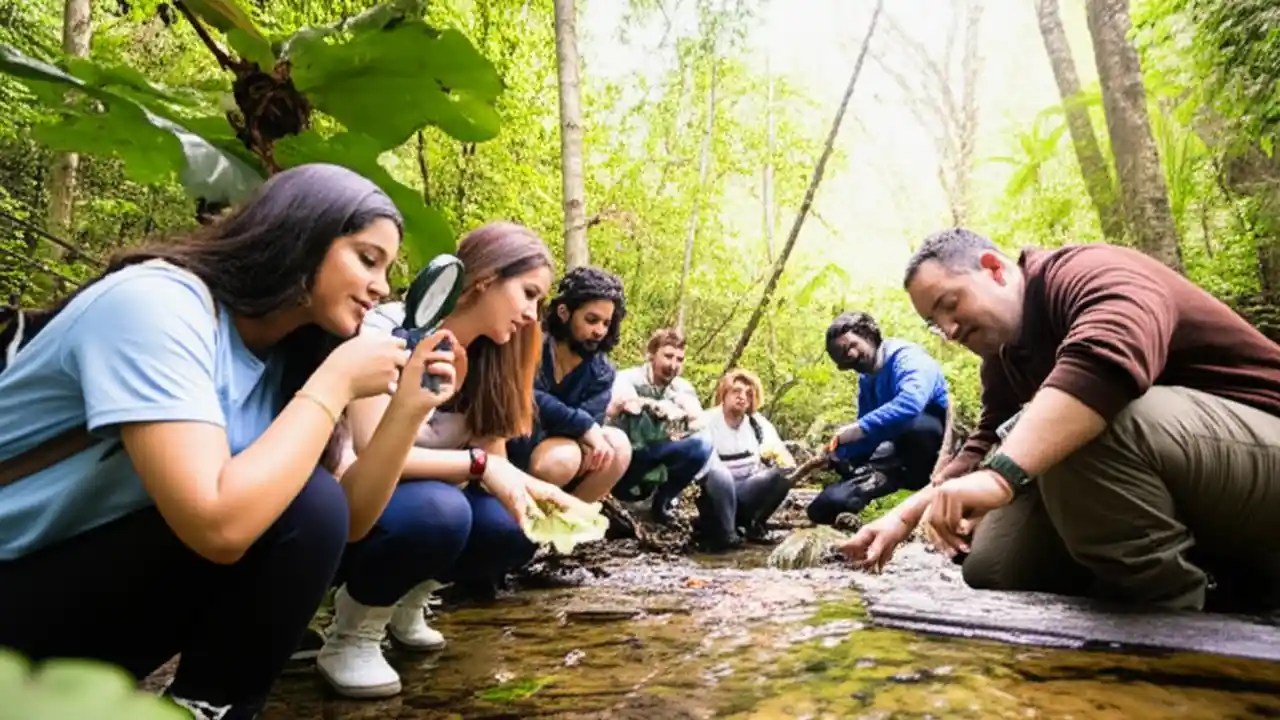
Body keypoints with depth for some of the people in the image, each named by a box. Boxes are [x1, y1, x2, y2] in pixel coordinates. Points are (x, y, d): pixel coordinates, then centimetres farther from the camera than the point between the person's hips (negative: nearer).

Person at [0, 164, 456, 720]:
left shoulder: (283, 360, 0)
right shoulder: (156, 301, -23)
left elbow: (344, 521, 0)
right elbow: (219, 527, -36)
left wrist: (408, 408, -12)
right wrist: (335, 383, -24)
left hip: (103, 586, 8)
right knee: (301, 510, -24)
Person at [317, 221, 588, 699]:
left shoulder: (486, 358, -1)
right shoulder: (386, 332, -22)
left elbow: (495, 463, -1)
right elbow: (372, 455, -28)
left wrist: (541, 494, -19)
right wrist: (478, 464, -29)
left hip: (426, 502, 7)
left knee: (513, 529, -20)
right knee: (437, 509, -36)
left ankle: (402, 602, 10)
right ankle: (351, 638, -8)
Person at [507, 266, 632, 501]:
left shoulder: (601, 372, -2)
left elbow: (591, 422, -13)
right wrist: (585, 425, -33)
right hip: (512, 446, -5)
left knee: (617, 445, -17)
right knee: (564, 456, -33)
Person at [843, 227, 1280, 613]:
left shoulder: (1089, 273, -19)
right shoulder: (1003, 363, 9)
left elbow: (1111, 355, -41)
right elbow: (986, 449, 8)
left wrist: (1001, 474, -49)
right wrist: (903, 518, -3)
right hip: (1166, 490, 9)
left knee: (1084, 430, -36)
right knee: (989, 568, 1)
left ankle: (1170, 618, -15)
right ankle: (1229, 588, 6)